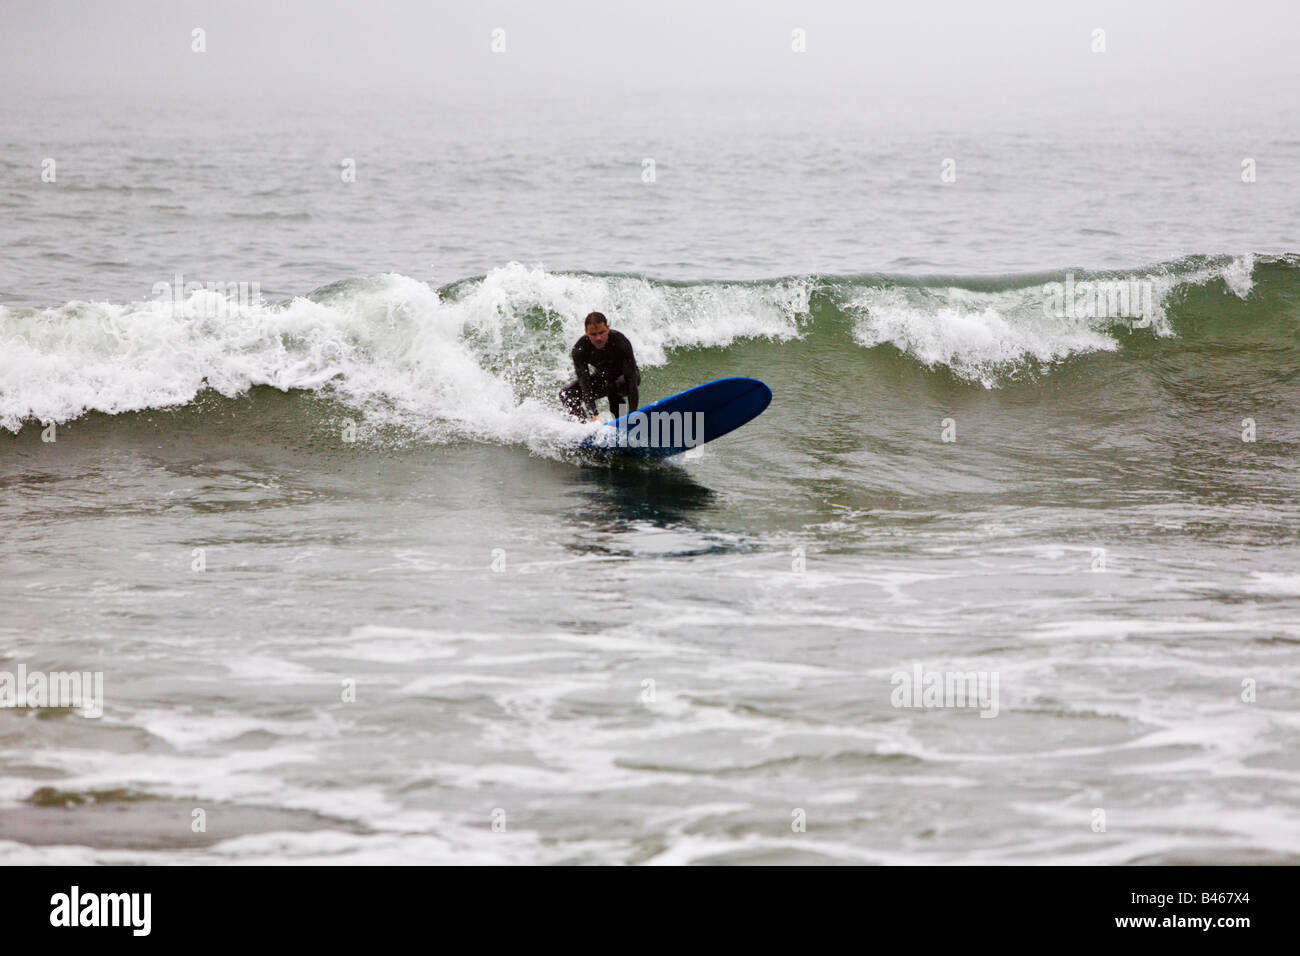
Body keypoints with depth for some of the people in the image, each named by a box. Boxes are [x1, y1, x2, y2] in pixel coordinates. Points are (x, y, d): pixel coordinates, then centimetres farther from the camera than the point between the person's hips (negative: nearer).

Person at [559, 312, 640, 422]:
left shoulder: (621, 342, -34)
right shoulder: (579, 350, -26)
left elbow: (631, 379, -36)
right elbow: (584, 382, -31)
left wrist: (632, 414, -44)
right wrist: (593, 415, -43)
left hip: (624, 376, -3)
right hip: (603, 375, 3)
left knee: (611, 385, -38)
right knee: (566, 394, -16)